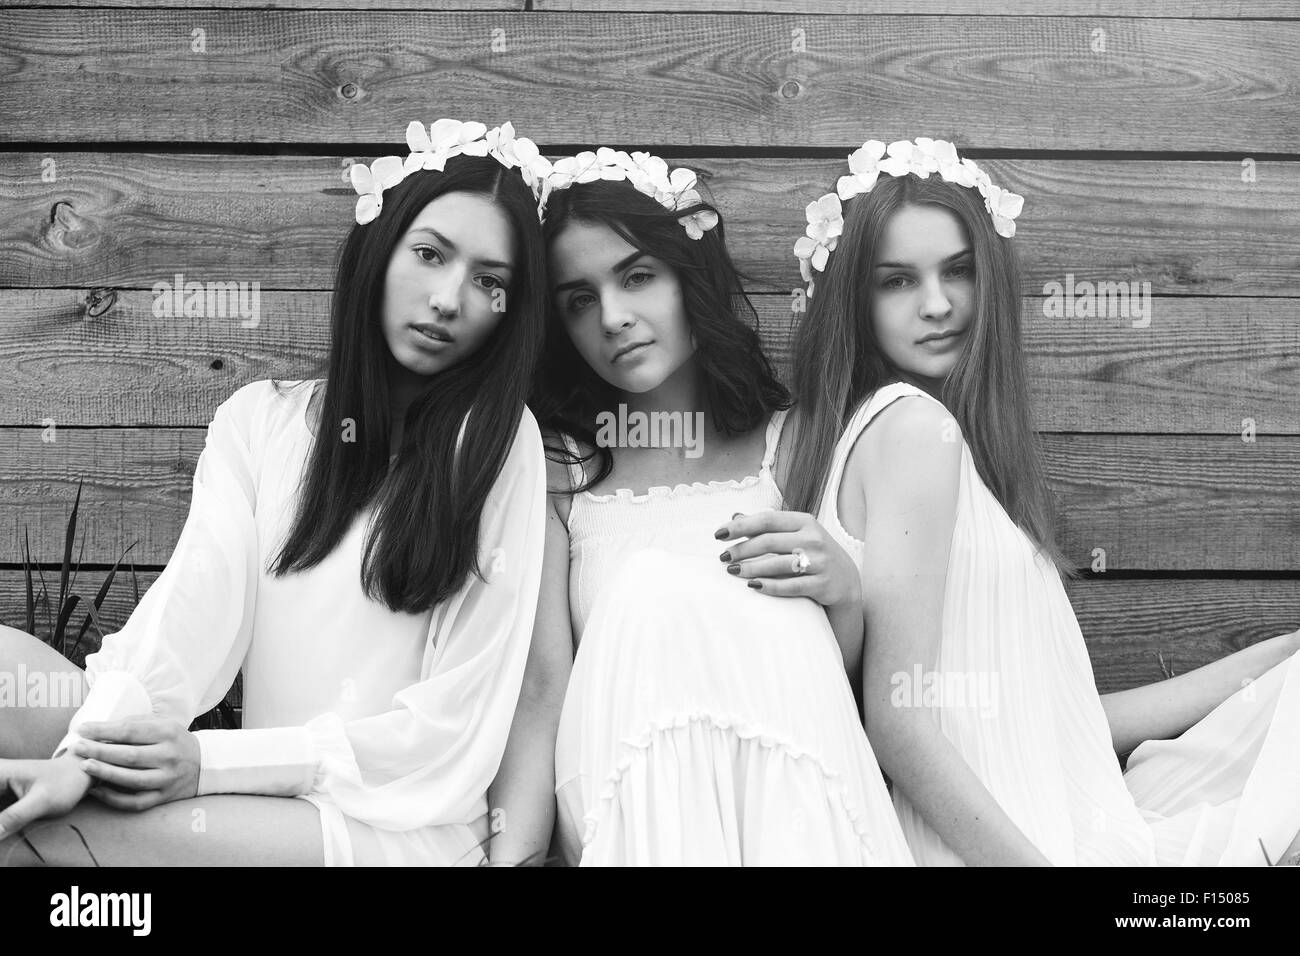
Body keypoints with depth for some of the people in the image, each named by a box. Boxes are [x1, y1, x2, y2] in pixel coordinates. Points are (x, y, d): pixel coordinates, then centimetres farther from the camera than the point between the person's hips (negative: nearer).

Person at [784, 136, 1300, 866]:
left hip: (1058, 823, 9)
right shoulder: (913, 423, -11)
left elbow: (1062, 720, 12)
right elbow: (898, 718, -18)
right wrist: (1028, 858, -20)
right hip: (985, 842, -9)